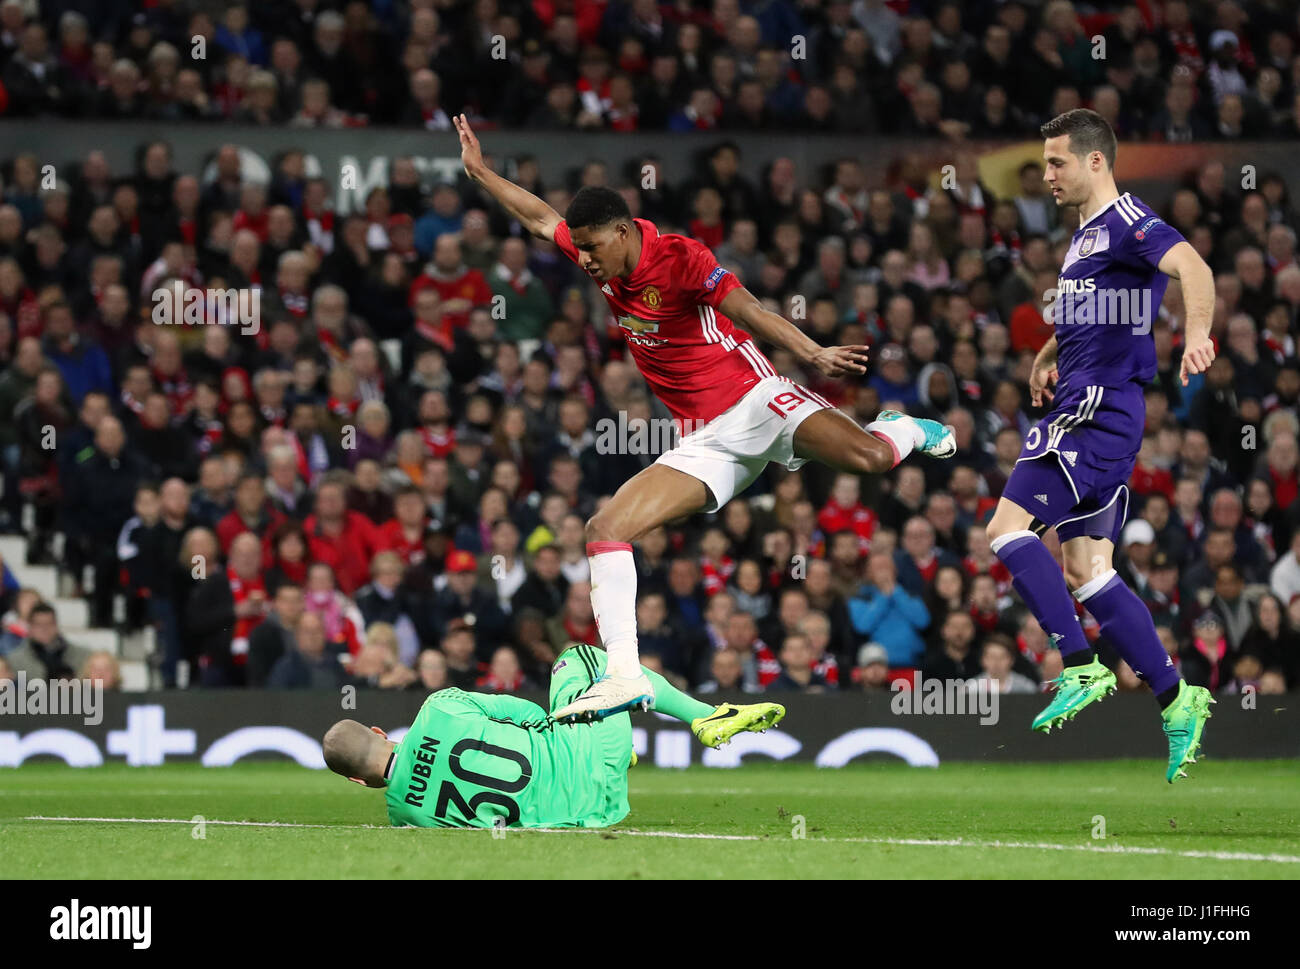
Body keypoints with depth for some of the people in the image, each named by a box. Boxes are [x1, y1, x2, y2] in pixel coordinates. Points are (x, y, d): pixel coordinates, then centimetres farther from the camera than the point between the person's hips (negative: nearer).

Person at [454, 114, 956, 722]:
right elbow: (541, 217, 23)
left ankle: (903, 430, 14)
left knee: (868, 458, -26)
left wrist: (811, 354, -36)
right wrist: (479, 172, 24)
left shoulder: (679, 258, -13)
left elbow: (749, 313, -23)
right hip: (704, 443, 6)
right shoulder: (604, 262, 7)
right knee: (606, 527, -11)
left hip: (755, 400, -6)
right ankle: (624, 675, -17)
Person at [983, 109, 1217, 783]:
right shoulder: (1085, 233, 21)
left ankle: (1081, 670, -16)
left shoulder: (1127, 222, -10)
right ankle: (1176, 700, 6)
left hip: (1098, 410, -10)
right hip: (1085, 409, 10)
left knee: (1008, 529, -15)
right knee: (1086, 572, 6)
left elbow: (1191, 266, -28)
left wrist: (1197, 334, -46)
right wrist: (1047, 357, 20)